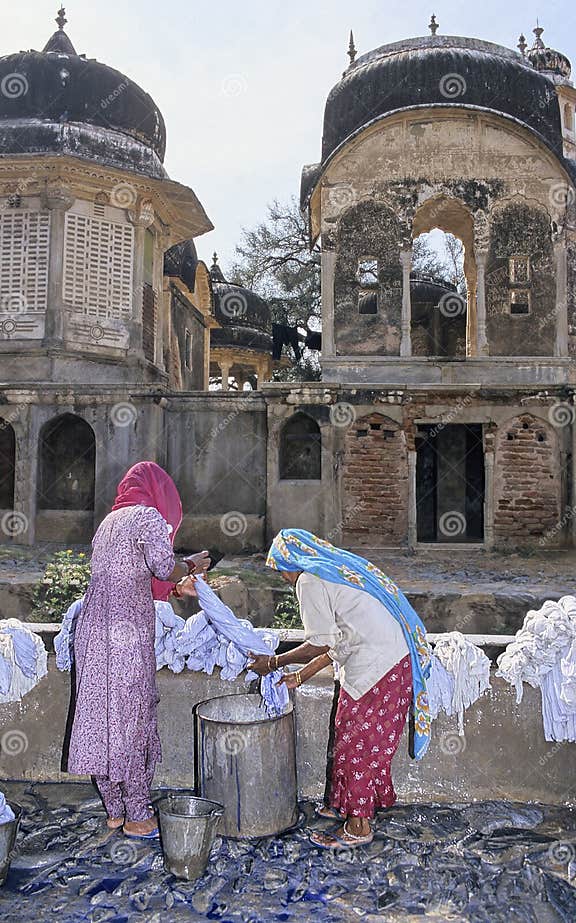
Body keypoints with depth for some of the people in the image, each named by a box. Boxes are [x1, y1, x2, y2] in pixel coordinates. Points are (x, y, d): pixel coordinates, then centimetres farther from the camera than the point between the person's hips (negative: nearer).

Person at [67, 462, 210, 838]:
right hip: (128, 629, -8)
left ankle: (115, 809, 25)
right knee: (132, 717, 1)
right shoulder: (149, 517, -6)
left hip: (94, 628, 8)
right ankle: (137, 816, 12)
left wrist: (174, 587, 28)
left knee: (102, 715, 12)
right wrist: (191, 565, -1)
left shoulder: (110, 520, 20)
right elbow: (164, 567, -22)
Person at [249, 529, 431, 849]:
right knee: (370, 740, 21)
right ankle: (347, 804, 37)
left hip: (374, 669, -9)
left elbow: (321, 645, -11)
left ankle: (358, 827, 19)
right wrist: (301, 676, 24)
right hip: (400, 659, 9)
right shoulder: (339, 567, 21)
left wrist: (274, 662, 1)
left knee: (355, 743, 6)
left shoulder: (309, 580, -7)